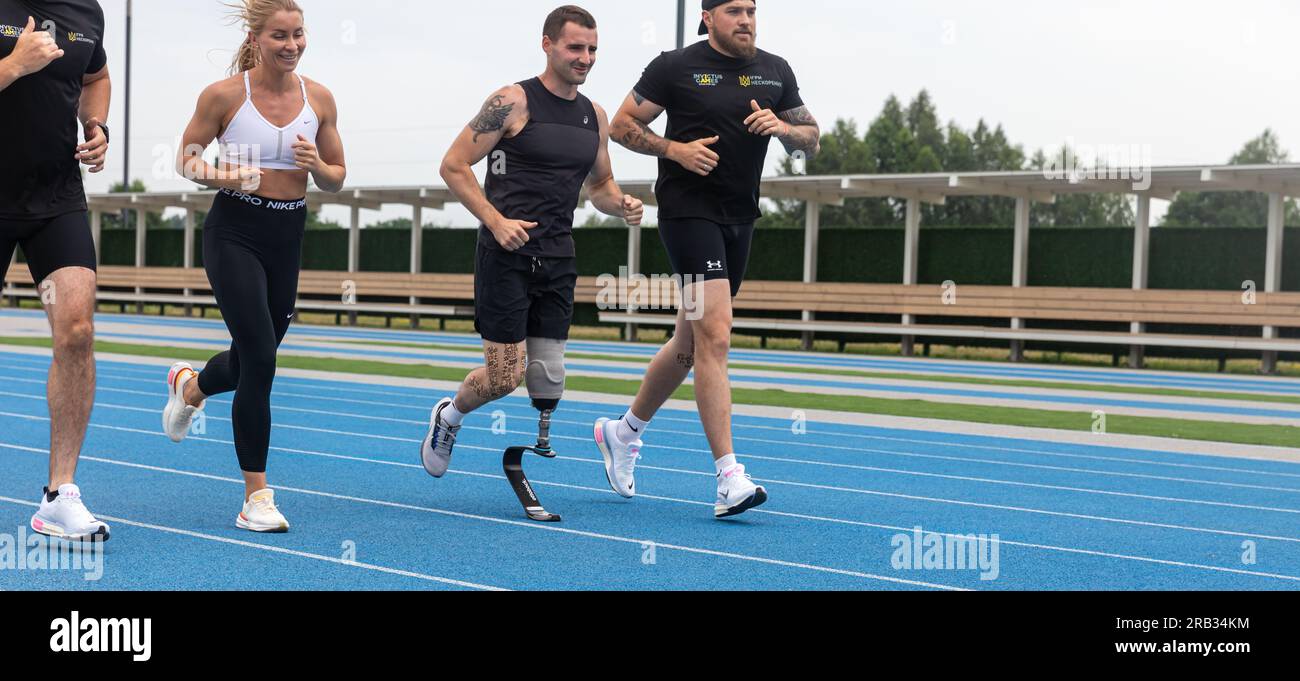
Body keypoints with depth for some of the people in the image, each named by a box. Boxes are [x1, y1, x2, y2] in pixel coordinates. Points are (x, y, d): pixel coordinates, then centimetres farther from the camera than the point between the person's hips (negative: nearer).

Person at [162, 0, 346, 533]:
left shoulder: (319, 99, 2)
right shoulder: (224, 95, -8)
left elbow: (336, 180, 9)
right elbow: (187, 157, 2)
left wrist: (317, 165, -13)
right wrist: (220, 177, -18)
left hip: (287, 237, 5)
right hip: (235, 233, -5)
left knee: (251, 360, 16)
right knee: (260, 360, -14)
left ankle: (190, 385, 53)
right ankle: (256, 498, -5)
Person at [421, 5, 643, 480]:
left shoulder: (595, 117, 12)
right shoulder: (513, 102, -7)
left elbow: (600, 184, 24)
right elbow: (454, 165, -7)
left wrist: (620, 204, 1)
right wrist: (496, 221, -17)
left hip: (558, 260, 6)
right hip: (507, 254, -6)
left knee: (548, 378, 3)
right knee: (506, 375, -5)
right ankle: (449, 416, 25)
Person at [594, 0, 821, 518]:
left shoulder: (776, 72, 11)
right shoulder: (676, 67, -3)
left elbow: (812, 140, 16)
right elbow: (622, 125, 2)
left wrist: (782, 127, -6)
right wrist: (674, 149, -14)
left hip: (740, 219, 7)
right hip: (688, 211, -6)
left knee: (690, 344, 15)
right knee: (715, 337, -18)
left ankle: (623, 432, 38)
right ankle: (729, 480, -18)